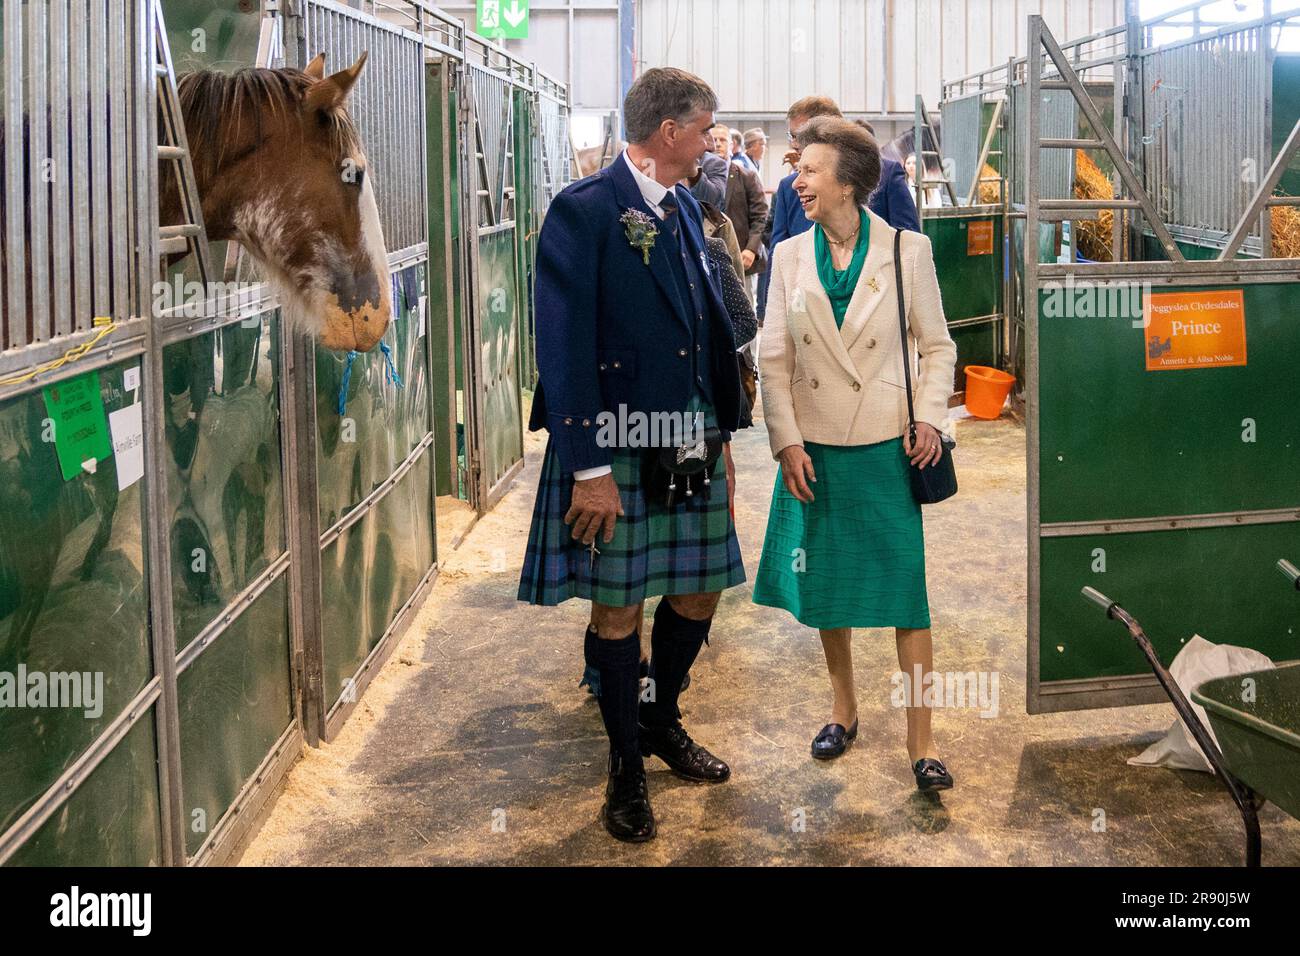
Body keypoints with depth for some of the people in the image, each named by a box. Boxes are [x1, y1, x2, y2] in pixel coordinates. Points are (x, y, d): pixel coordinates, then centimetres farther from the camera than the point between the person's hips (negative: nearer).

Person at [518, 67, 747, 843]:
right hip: (617, 446, -7)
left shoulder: (685, 209, 11)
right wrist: (588, 468, -19)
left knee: (700, 591, 14)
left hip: (692, 442, 7)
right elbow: (565, 346, -16)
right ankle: (626, 764, 22)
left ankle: (662, 720, 38)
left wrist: (722, 433, 14)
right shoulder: (584, 211, -13)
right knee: (619, 606, 5)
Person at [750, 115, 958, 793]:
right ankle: (843, 707, 33)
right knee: (825, 586, 13)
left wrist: (929, 417, -11)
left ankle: (920, 740, 7)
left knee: (904, 588, -2)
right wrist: (786, 441, -5)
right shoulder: (789, 257, 3)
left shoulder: (907, 251, -4)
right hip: (813, 449, 3)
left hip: (886, 449, -3)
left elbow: (937, 346, 3)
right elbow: (774, 358, 4)